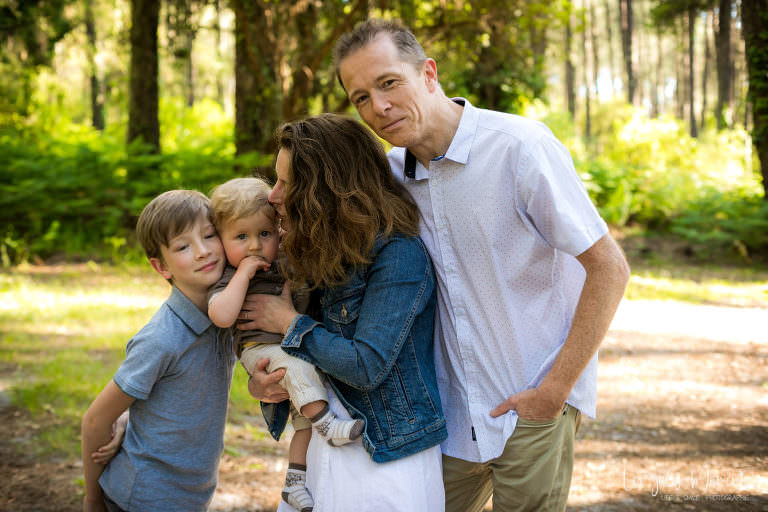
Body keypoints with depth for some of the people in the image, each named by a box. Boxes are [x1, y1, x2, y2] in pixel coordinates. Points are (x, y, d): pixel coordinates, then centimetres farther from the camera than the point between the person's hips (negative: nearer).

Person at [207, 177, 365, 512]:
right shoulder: (230, 277, -14)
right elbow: (222, 315, -33)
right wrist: (243, 273, -28)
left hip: (303, 343, 7)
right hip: (262, 349, -7)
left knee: (305, 418, 6)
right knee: (295, 364, -37)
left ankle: (295, 482, 15)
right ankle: (328, 426, -31)